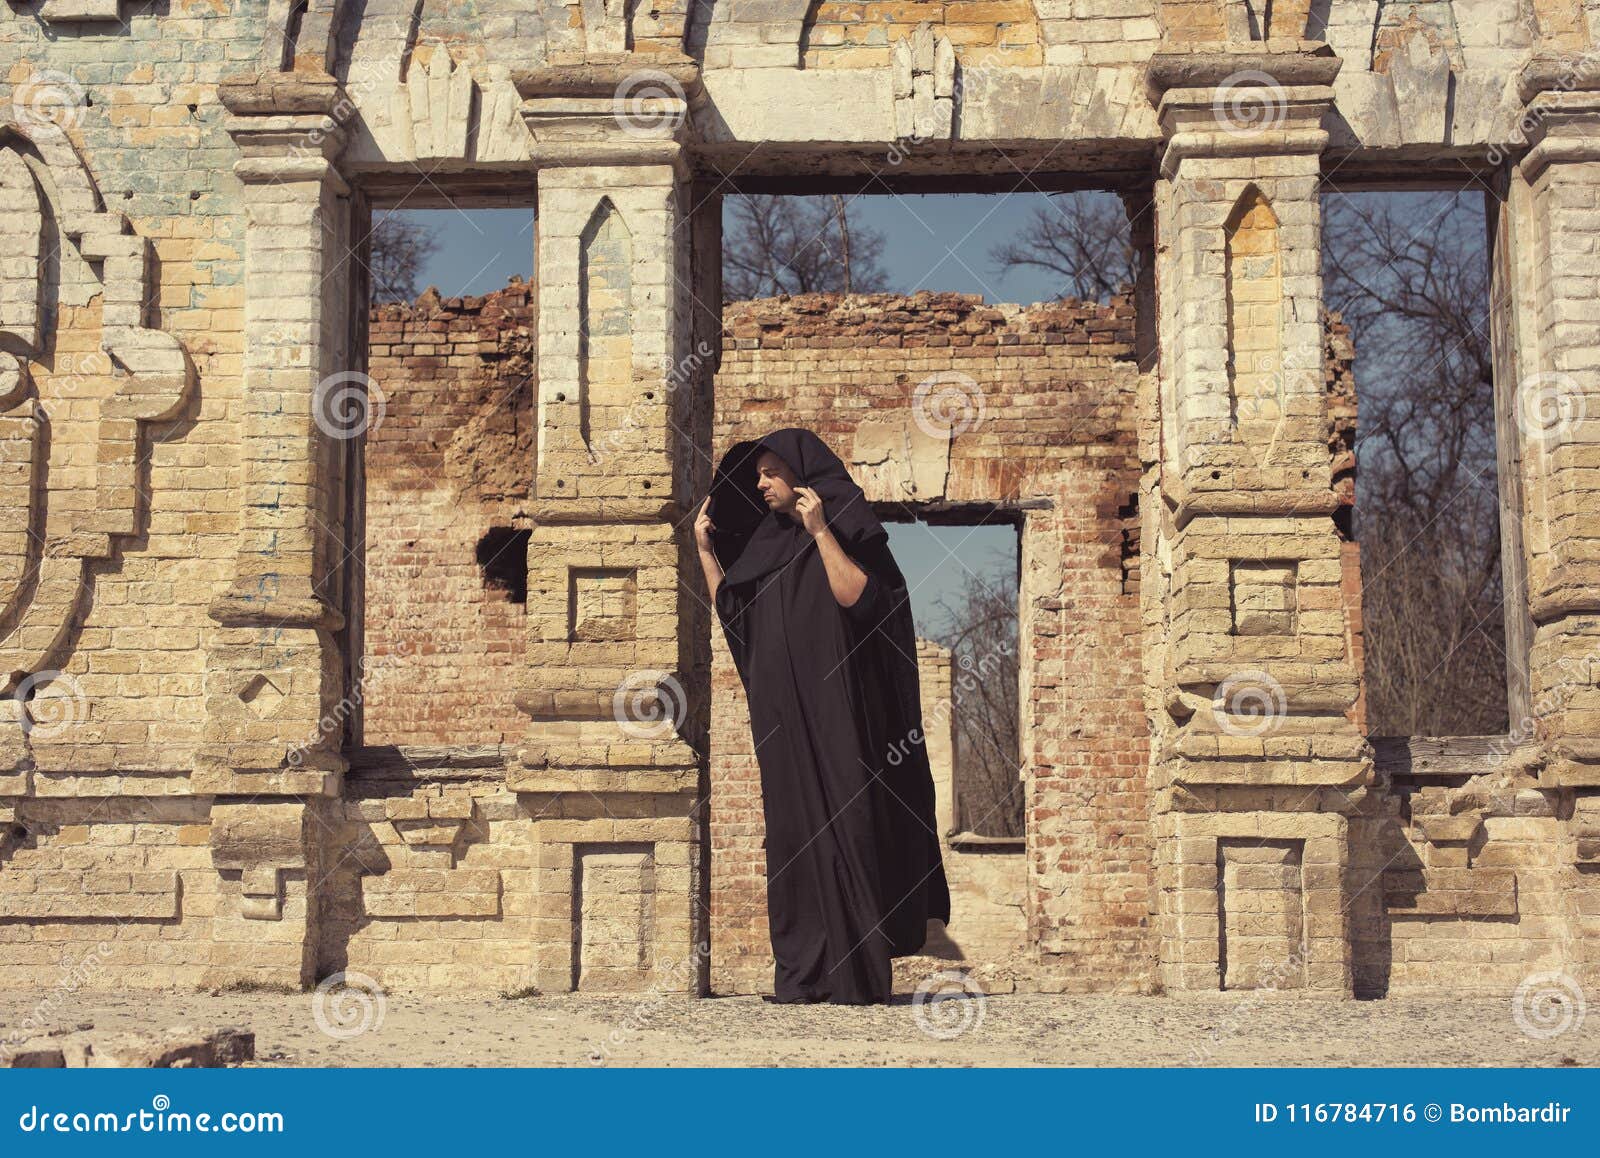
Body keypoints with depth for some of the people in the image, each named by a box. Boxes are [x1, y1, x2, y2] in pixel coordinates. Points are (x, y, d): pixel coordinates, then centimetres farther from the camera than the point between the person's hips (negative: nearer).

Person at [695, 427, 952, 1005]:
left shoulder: (848, 529, -3)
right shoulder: (768, 542, 16)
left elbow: (857, 597, -19)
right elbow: (729, 607, 19)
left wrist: (819, 531, -21)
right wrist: (705, 547, 14)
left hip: (837, 710, -7)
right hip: (783, 714, 7)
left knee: (847, 824, -7)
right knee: (794, 832, 4)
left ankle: (862, 974, -4)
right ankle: (804, 974, 6)